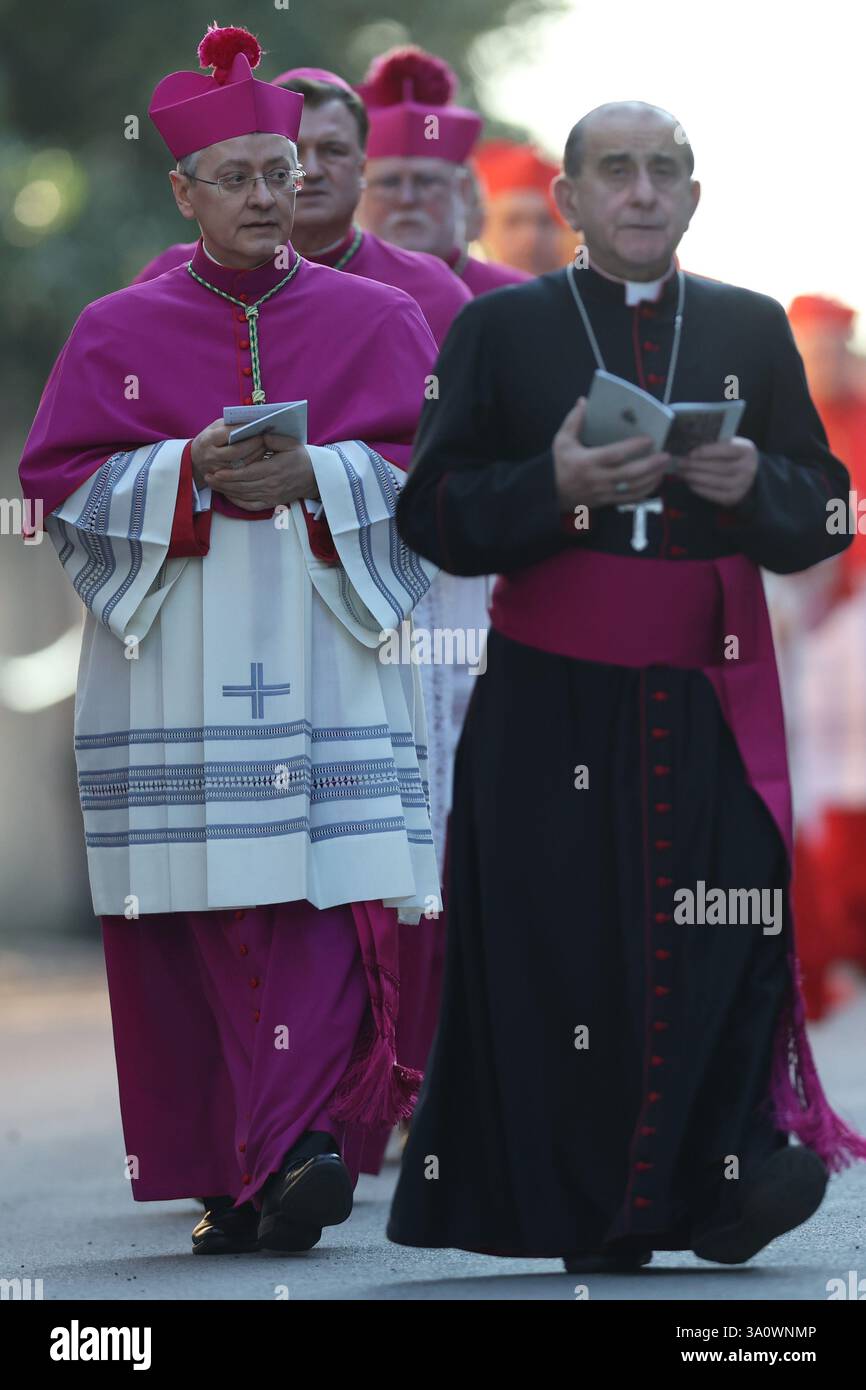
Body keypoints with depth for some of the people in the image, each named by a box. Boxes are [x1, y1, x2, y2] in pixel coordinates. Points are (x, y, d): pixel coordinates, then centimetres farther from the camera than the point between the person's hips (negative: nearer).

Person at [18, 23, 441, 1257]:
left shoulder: (375, 321, 11)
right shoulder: (119, 333, 11)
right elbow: (62, 480, 4)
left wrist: (313, 477, -12)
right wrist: (188, 473, -12)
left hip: (326, 662, 0)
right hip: (175, 679, 0)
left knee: (325, 900, -15)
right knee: (201, 923, -2)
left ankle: (296, 1147, -21)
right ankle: (231, 1185, 4)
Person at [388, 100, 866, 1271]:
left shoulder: (754, 329, 13)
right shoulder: (501, 329, 7)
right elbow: (432, 515, 1)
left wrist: (755, 483, -10)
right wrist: (552, 485, -15)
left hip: (711, 711, 1)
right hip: (551, 712, -1)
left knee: (729, 942, -12)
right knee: (557, 948, -6)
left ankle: (730, 1173, -11)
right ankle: (585, 1214, 1)